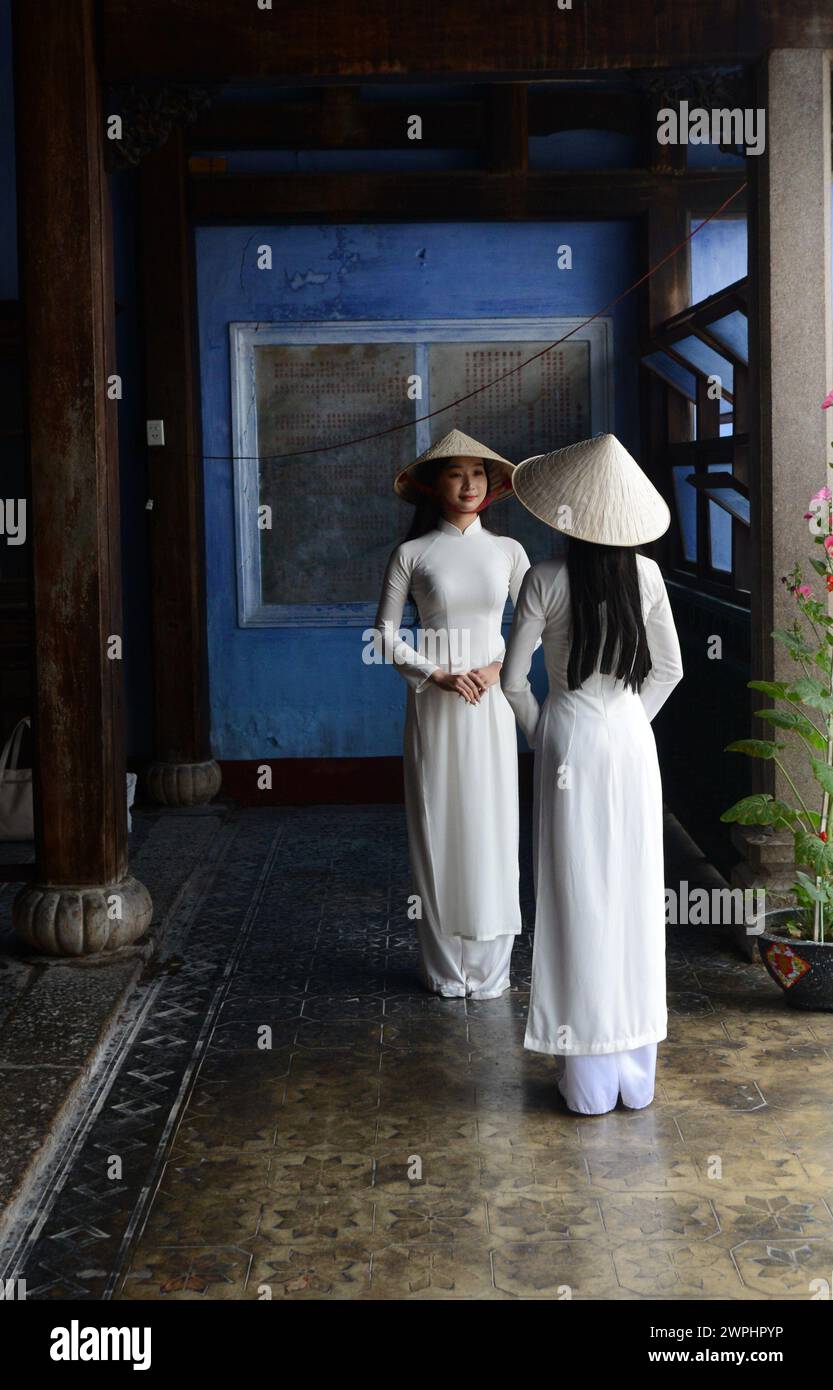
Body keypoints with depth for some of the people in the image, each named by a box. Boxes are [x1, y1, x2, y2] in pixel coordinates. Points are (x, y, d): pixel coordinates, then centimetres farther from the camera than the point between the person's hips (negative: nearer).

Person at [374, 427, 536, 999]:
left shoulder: (506, 550, 6)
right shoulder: (412, 554, 0)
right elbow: (386, 634, 0)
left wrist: (500, 668, -7)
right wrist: (437, 674, -11)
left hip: (492, 700, 1)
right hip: (434, 705, -1)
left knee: (491, 824, 2)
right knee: (439, 827, 2)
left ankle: (489, 967, 13)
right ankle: (445, 968, 12)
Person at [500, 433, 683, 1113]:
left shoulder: (545, 580, -11)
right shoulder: (647, 575, -2)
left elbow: (513, 679, -6)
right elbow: (669, 669, 7)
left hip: (570, 743, -3)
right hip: (632, 741, 3)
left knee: (578, 897, 3)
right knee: (633, 893, 9)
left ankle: (589, 1075, 9)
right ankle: (636, 1069, 18)